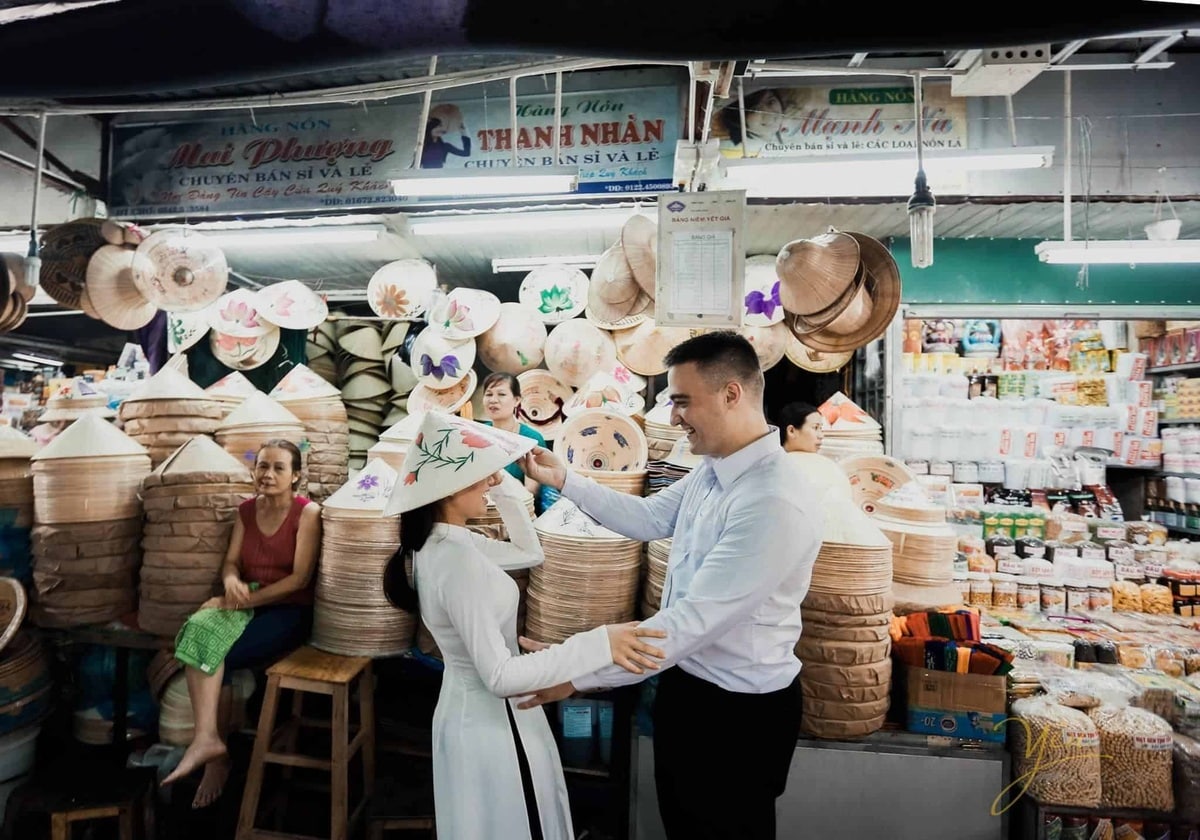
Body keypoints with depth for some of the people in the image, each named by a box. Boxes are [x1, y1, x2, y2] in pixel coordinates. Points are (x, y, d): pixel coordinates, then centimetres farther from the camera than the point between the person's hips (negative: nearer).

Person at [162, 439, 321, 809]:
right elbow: (231, 562, 7)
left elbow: (300, 578, -15)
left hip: (289, 611, -5)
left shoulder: (307, 513, -11)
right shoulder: (246, 510, 8)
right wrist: (232, 582, -16)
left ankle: (208, 741, -2)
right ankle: (210, 741, -19)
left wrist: (247, 599, -19)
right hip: (246, 605, 6)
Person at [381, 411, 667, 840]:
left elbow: (530, 553, 11)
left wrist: (503, 486, 0)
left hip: (472, 709, 9)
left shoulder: (443, 543, 0)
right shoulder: (457, 559, -30)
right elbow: (500, 675, -32)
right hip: (492, 720, -9)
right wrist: (598, 644, -36)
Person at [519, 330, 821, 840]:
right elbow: (650, 518, 11)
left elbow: (695, 621, -32)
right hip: (685, 686, 8)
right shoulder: (711, 470, -2)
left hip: (739, 713, -8)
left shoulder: (776, 503, -31)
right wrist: (564, 480, 3)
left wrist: (578, 673, -29)